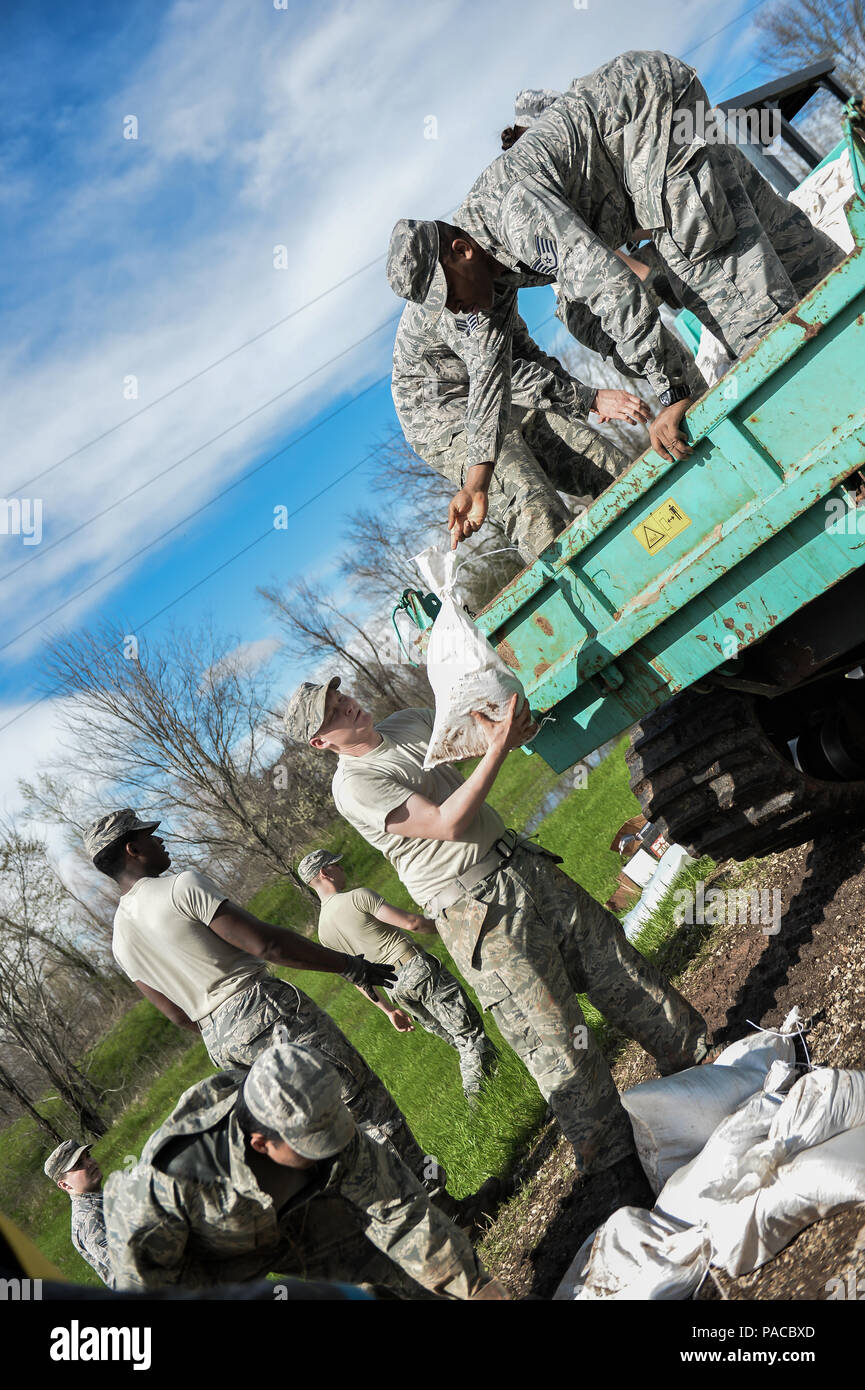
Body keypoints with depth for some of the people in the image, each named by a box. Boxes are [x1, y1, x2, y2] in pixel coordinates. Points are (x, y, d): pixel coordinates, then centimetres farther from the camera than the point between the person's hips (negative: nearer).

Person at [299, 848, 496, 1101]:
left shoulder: (323, 930, 10)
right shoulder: (358, 897, -14)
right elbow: (411, 922, -17)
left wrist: (387, 1009, 25)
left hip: (394, 989, 8)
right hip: (418, 968, -8)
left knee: (457, 1040, 18)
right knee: (470, 1032, -2)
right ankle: (478, 1095, -5)